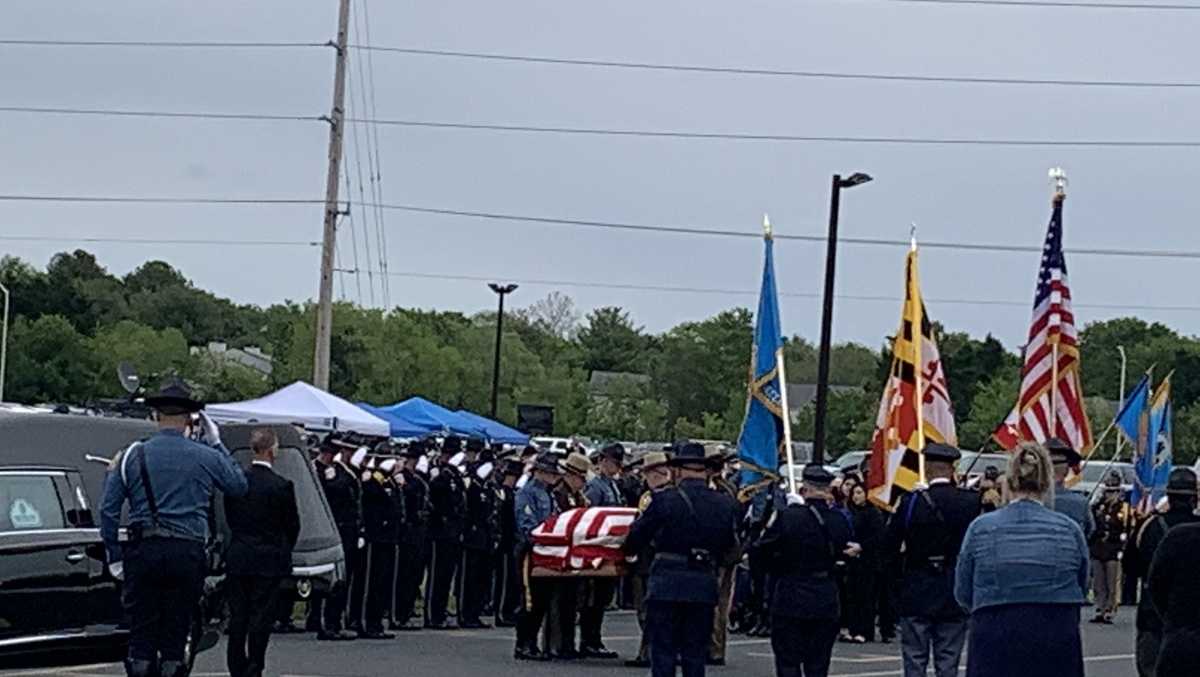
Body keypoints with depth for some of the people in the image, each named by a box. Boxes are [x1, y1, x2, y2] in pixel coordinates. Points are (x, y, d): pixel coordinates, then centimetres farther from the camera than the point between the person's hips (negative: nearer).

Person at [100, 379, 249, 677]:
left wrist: (114, 556, 8)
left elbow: (108, 509, 2)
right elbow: (239, 486, 19)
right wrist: (216, 443, 23)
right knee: (175, 631, 5)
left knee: (141, 630, 4)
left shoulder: (133, 455, 4)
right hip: (188, 552, 0)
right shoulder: (207, 457, 2)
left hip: (143, 551, 0)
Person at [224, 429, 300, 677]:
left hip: (238, 558, 4)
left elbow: (229, 517, 8)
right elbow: (293, 525, -3)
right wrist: (284, 551, 15)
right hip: (269, 562, -4)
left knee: (238, 617, 10)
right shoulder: (281, 486, -13)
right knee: (261, 617, 2)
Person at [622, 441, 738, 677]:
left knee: (663, 651, 2)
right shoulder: (725, 505, 2)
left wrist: (628, 551, 19)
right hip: (704, 588, 4)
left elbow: (637, 536, -1)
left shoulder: (665, 501, -10)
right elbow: (730, 547, 11)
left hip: (666, 586, -3)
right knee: (695, 653, 11)